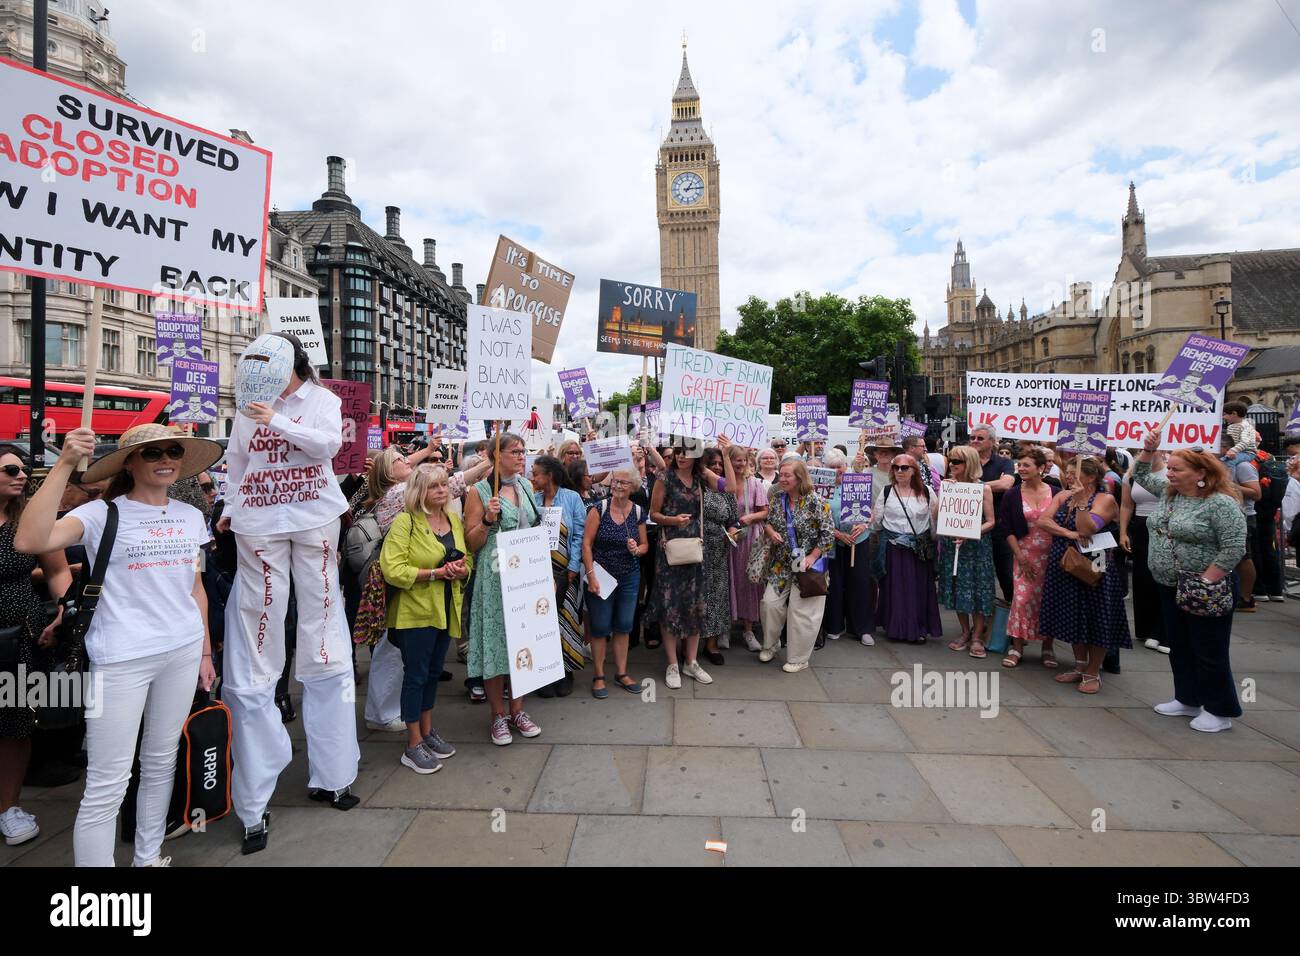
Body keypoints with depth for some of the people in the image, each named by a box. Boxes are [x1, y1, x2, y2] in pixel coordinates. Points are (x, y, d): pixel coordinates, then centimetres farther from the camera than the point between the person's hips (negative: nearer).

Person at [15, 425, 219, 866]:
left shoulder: (191, 516, 8)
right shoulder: (103, 513, -7)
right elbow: (29, 542, -26)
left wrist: (206, 652, 14)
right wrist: (65, 464, -27)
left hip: (182, 653, 5)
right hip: (121, 660, -5)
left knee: (161, 763, 17)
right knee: (107, 786, -1)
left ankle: (149, 858, 34)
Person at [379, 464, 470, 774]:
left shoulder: (454, 520, 9)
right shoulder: (405, 522, -13)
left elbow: (467, 560, 14)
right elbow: (392, 569, -20)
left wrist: (461, 570, -9)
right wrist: (436, 573, -23)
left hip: (446, 609, 7)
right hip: (415, 611, -6)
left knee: (433, 672, 17)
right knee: (416, 675, 1)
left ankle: (427, 731, 31)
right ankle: (413, 746, 12)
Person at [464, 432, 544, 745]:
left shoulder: (526, 486, 9)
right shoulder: (480, 491, -7)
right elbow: (471, 544, -6)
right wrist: (488, 519, -22)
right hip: (494, 577, -5)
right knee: (495, 641, 2)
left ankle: (518, 710, 23)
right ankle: (498, 716, 17)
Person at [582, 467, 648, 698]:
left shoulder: (638, 512, -1)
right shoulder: (599, 509, -10)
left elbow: (645, 545, 9)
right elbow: (586, 543, -11)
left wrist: (637, 550, -14)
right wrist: (590, 575, -16)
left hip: (630, 577, 3)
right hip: (602, 575, -3)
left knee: (623, 626, 12)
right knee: (600, 627, 4)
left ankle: (621, 673, 26)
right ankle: (598, 677, 18)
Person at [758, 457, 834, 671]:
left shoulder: (815, 502, -15)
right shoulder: (777, 497, 1)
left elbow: (829, 533, -13)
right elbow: (766, 521, 13)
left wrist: (812, 557, -17)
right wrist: (770, 532, -9)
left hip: (806, 565, -5)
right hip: (781, 563, 5)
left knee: (801, 611, 1)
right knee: (771, 602, 4)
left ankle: (798, 658, 18)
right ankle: (769, 645, 28)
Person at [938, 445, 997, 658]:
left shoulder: (983, 489, -4)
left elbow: (990, 521, -5)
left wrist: (970, 534, -20)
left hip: (976, 545, -3)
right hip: (951, 544, 3)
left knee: (978, 589, -1)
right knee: (957, 587, 8)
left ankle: (977, 637, 11)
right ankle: (965, 632, 22)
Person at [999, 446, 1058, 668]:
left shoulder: (1056, 494, -1)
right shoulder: (1011, 496, 0)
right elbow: (1008, 530, 0)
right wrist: (1020, 557, -7)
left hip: (1052, 556, 0)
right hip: (1025, 555, 0)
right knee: (1022, 599, -5)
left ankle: (1047, 648, 20)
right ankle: (1017, 647, 6)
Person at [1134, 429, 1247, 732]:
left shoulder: (1220, 503, -16)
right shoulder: (1167, 491, 6)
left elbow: (1234, 547, -20)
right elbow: (1140, 475, 22)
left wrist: (1206, 581, -21)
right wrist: (1148, 449, 6)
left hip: (1204, 591, -8)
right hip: (1169, 587, 8)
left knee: (1209, 652, 3)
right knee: (1178, 647, 16)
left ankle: (1219, 710, 17)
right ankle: (1188, 700, 29)